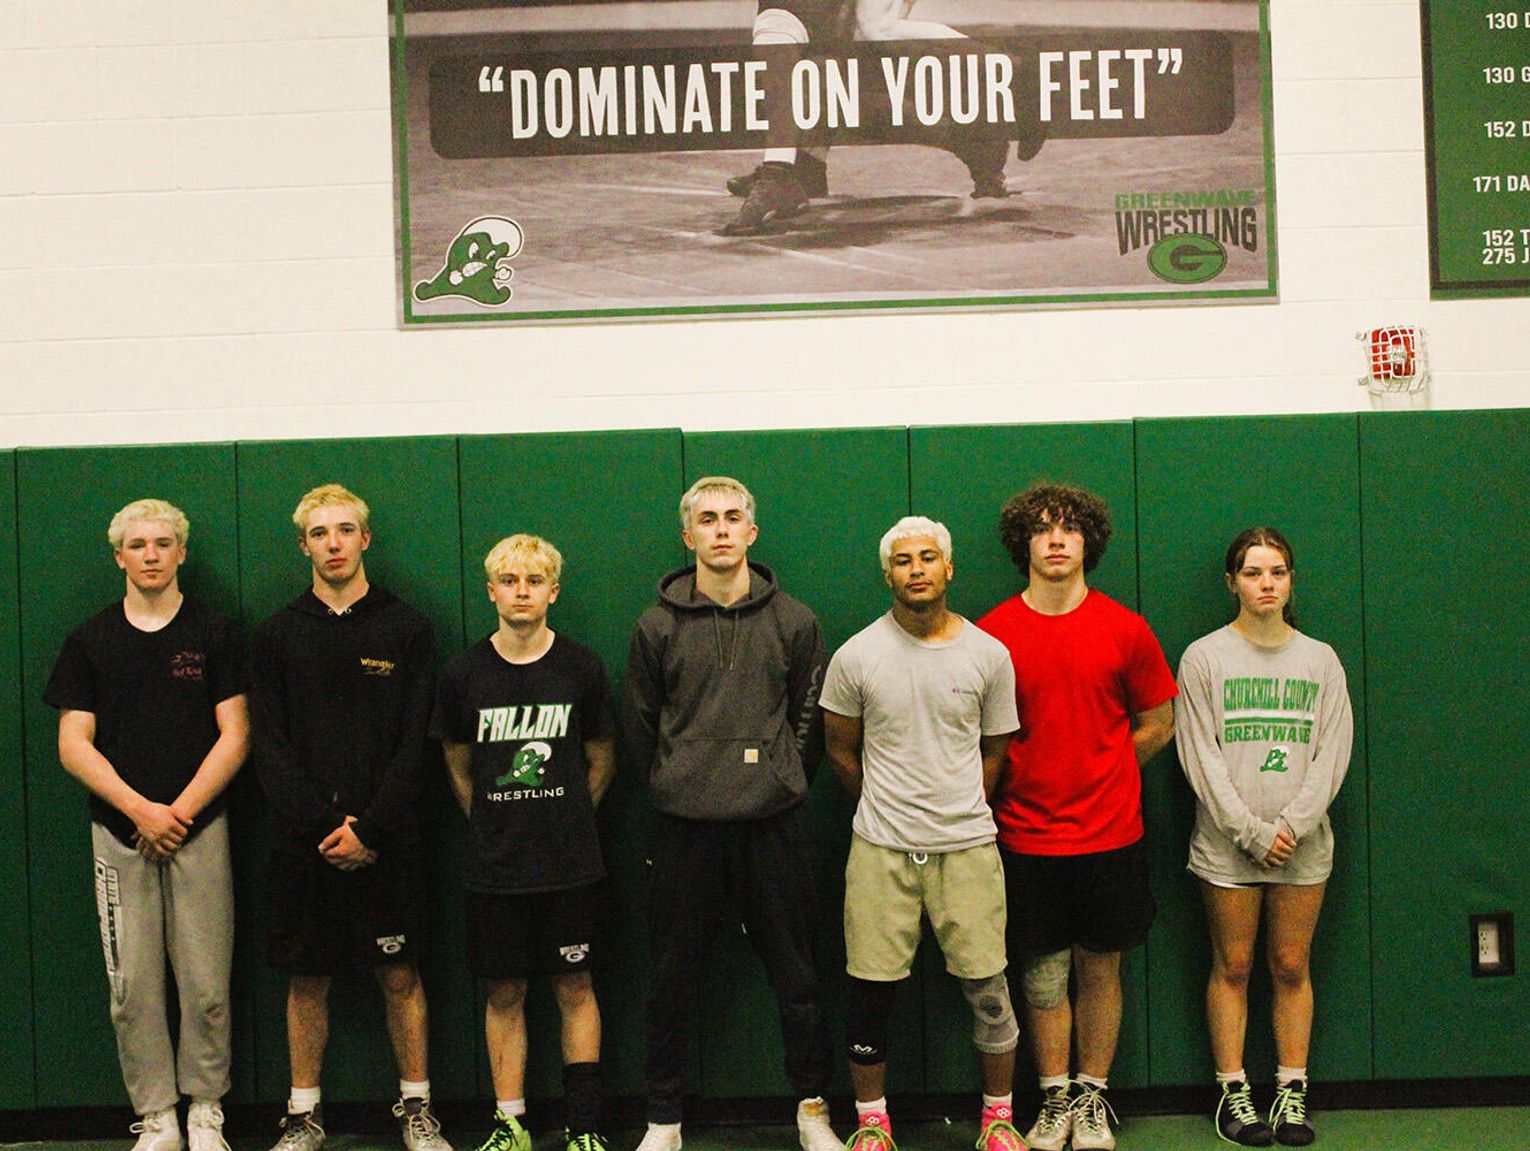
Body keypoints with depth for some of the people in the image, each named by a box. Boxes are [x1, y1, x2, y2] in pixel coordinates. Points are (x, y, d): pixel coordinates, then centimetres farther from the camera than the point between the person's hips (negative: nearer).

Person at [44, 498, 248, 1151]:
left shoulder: (214, 634, 6)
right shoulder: (91, 640, 9)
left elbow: (234, 736, 1)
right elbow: (73, 744, 4)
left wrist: (178, 811, -8)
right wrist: (141, 810, -8)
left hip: (199, 830, -1)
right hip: (119, 833, 1)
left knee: (206, 984, -1)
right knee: (132, 987, 1)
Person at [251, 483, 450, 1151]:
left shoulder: (405, 629, 4)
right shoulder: (278, 635, 8)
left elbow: (413, 743, -2)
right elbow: (270, 747, 2)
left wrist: (369, 828, -11)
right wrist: (323, 826, -10)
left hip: (385, 838, -1)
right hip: (303, 840, 1)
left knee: (400, 976, 4)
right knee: (307, 979, 7)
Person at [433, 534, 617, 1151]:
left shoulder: (582, 668, -1)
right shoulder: (464, 673, 1)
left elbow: (601, 760, 9)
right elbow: (459, 767, 11)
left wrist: (567, 820, 8)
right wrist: (494, 825, 9)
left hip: (570, 864, -1)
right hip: (493, 865, 1)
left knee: (574, 987, 5)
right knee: (504, 993, 7)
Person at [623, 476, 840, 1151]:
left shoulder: (793, 622, 4)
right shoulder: (658, 627, 4)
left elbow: (810, 719, 10)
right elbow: (639, 726, 10)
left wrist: (779, 783, 6)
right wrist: (676, 787, 9)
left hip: (774, 824, 0)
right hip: (683, 826, 0)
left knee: (794, 974, 7)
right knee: (672, 978, 6)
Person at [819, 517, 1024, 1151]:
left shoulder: (988, 654, 2)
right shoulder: (855, 657, -1)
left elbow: (995, 751, 12)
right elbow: (840, 750, 9)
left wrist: (959, 811, 10)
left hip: (968, 844, 1)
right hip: (881, 846, -1)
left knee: (988, 986, 2)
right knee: (872, 987, 3)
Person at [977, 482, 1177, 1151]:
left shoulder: (1124, 630, 0)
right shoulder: (992, 635, -3)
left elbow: (1158, 723, 9)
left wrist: (1099, 774, 4)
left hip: (1109, 833, 1)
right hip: (1027, 836, 0)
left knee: (1100, 971, 9)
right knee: (1044, 976, 7)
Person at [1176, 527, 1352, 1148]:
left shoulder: (1320, 659, 7)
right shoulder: (1204, 657, -1)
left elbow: (1332, 754, 2)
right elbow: (1201, 755, -5)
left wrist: (1292, 825, -10)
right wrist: (1252, 831, -11)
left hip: (1303, 843, 2)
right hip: (1226, 844, -2)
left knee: (1291, 968, 6)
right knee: (1233, 967, 4)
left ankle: (1292, 1093, 15)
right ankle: (1233, 1093, 13)